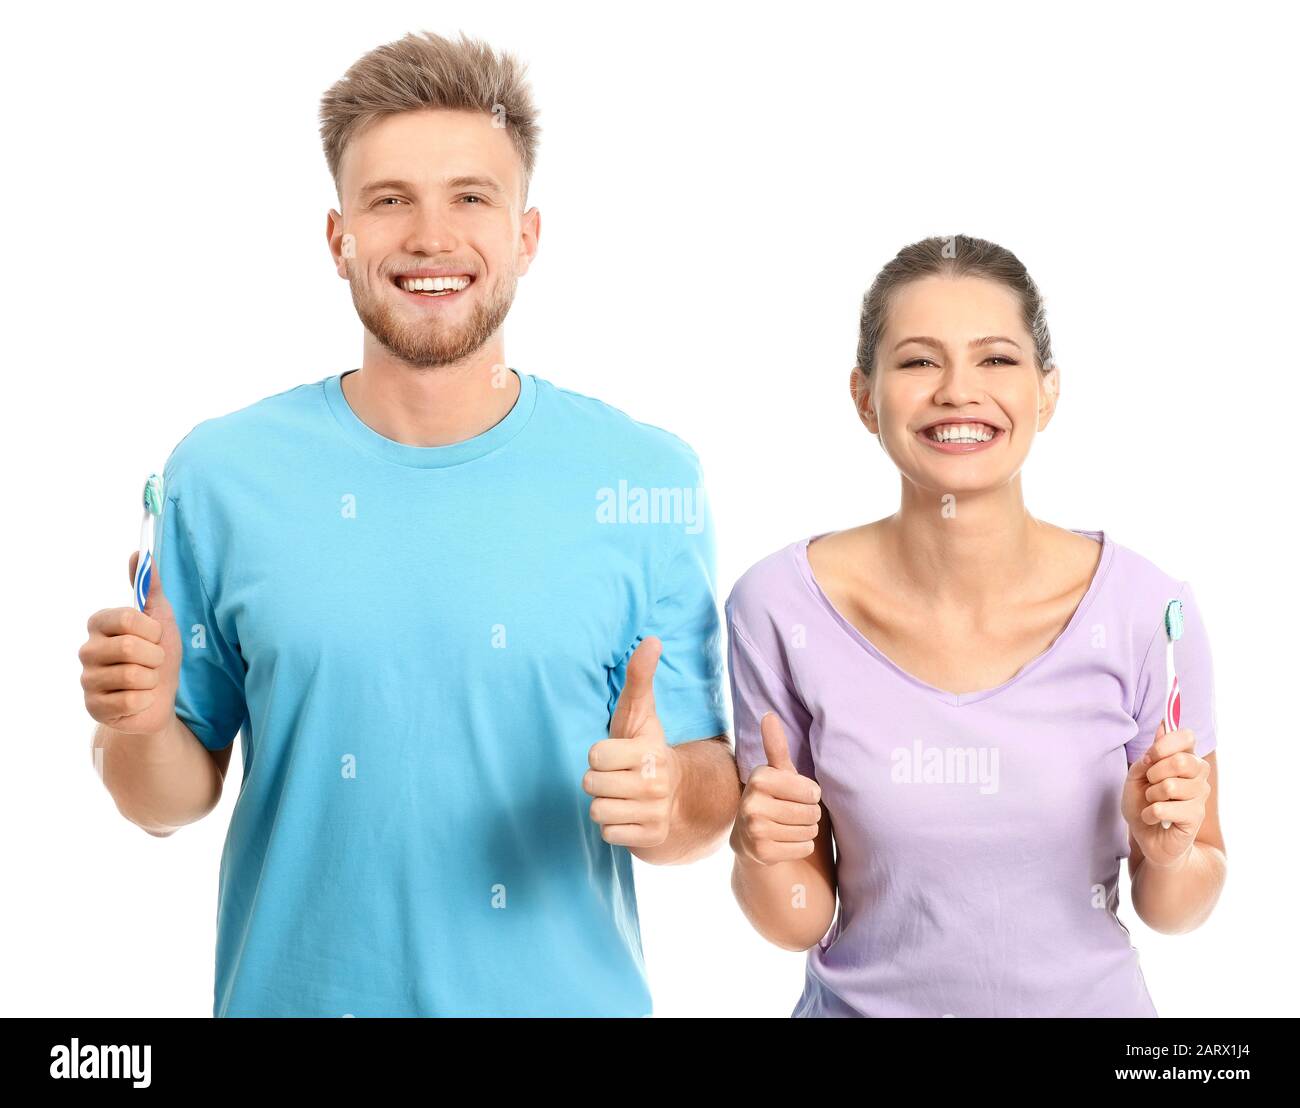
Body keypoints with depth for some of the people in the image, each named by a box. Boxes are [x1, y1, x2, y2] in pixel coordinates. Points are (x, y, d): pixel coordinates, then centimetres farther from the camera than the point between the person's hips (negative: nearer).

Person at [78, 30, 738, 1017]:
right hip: (294, 990, 1)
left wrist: (669, 801, -24)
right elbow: (175, 799, 0)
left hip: (570, 993, 0)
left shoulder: (650, 481, -9)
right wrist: (142, 726, -20)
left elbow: (711, 802, -4)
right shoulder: (221, 474, -8)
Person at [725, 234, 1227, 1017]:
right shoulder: (780, 607, -18)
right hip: (863, 1001, 0)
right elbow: (798, 922, -8)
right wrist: (766, 855, -27)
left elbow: (1176, 909, -3)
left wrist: (1169, 852, -22)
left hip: (1089, 1000, 1)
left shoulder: (1143, 609, -17)